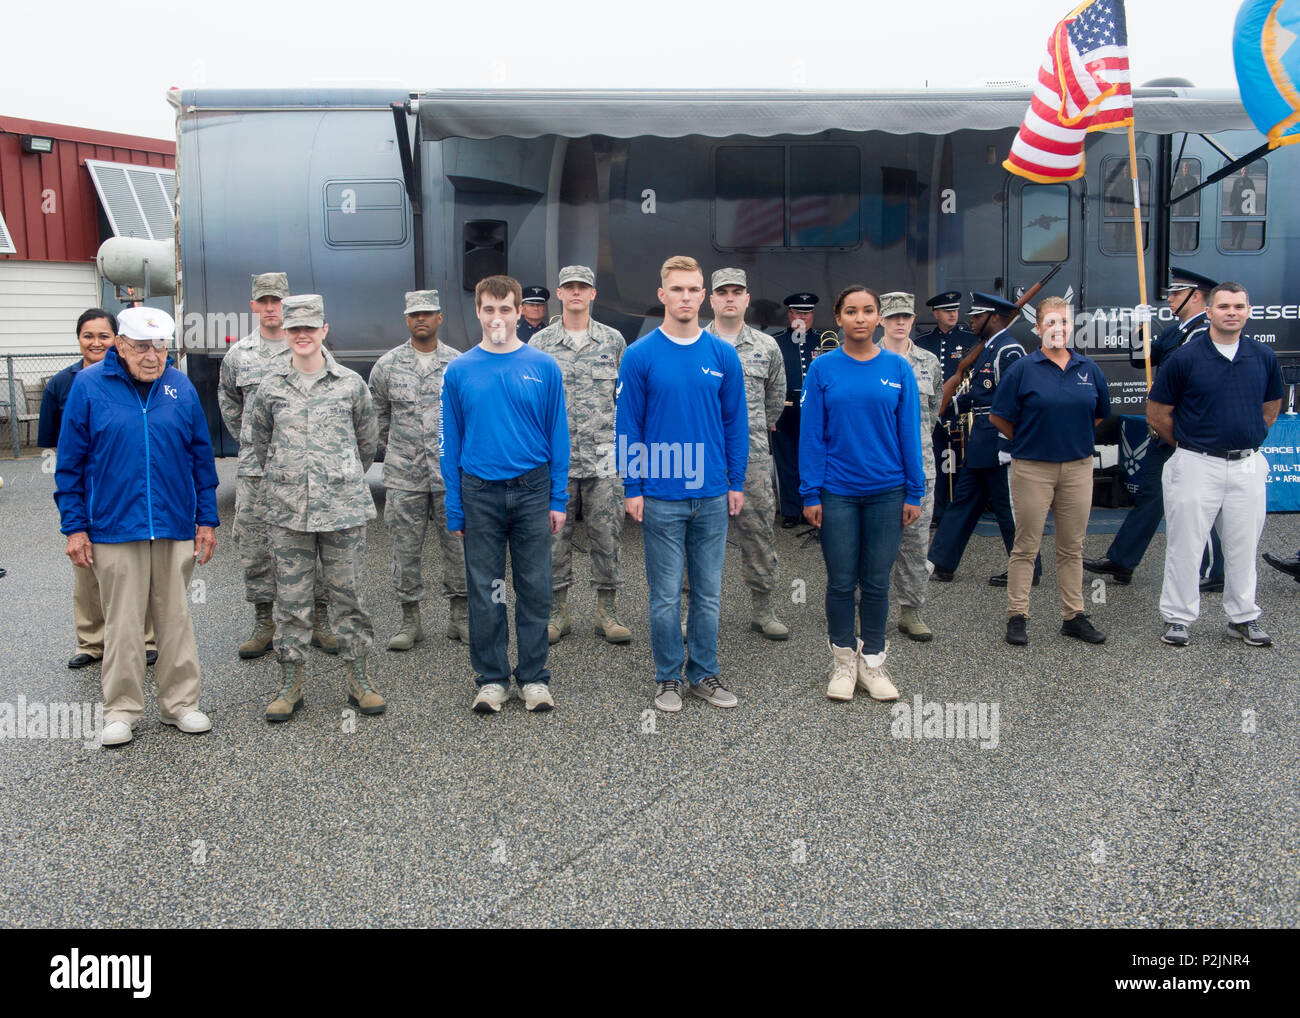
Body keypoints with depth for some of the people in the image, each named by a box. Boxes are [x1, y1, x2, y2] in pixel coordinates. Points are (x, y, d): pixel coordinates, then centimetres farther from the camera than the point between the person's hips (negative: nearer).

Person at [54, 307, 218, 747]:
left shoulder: (181, 388, 5)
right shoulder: (89, 385, -2)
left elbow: (201, 457, 9)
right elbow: (70, 462, 0)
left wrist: (207, 519, 6)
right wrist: (75, 526, -3)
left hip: (176, 527, 2)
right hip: (114, 527, -2)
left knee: (176, 618, 9)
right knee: (122, 623, 5)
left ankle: (179, 703, 21)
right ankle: (121, 710, 19)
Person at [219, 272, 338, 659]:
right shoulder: (238, 355, 10)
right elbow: (227, 400, 26)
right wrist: (245, 438, 17)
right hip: (254, 468, 2)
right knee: (254, 546, 4)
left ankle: (319, 620, 12)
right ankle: (263, 623, 16)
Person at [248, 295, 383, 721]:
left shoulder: (350, 383, 2)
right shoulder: (271, 386, 5)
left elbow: (368, 439, 14)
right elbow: (259, 439, 19)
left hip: (344, 508, -1)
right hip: (287, 511, 1)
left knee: (348, 593, 5)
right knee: (291, 598, 6)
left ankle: (358, 677, 16)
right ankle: (291, 681, 17)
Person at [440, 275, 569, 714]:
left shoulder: (544, 367, 1)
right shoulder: (458, 371, 2)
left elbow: (558, 435, 3)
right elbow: (450, 443, 3)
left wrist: (558, 499, -1)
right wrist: (454, 509, 0)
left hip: (532, 492, 0)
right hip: (480, 495, 0)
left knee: (535, 589, 6)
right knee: (485, 592, 8)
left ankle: (535, 678, 19)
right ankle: (491, 679, 21)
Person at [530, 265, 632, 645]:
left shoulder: (613, 340, 7)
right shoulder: (540, 343, 6)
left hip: (604, 457, 0)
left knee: (606, 536, 3)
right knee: (556, 536, 5)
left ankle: (607, 613, 15)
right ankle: (558, 613, 17)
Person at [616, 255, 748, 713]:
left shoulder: (723, 355, 4)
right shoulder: (641, 355, -3)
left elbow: (735, 422, 8)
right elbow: (628, 426, -2)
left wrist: (736, 483, 5)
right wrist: (633, 489, -5)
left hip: (713, 496, 3)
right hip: (661, 498, -2)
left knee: (708, 593, 11)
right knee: (666, 595, 7)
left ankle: (704, 674, 25)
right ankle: (668, 678, 21)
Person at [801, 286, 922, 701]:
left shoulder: (898, 368, 1)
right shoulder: (822, 369, -2)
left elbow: (910, 433, 3)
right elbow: (811, 434, -2)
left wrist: (915, 493, 1)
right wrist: (810, 494, -6)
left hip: (886, 492, 1)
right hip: (837, 491, -1)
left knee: (876, 581, 9)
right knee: (841, 581, 7)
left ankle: (872, 661, 22)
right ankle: (843, 661, 22)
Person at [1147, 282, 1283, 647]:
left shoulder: (1264, 357, 4)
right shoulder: (1185, 357, -6)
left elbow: (1271, 407, 19)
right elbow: (1156, 414, -1)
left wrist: (1249, 440, 12)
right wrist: (1190, 444, 7)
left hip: (1248, 465, 3)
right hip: (1196, 465, -3)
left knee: (1243, 545, 11)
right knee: (1185, 545, 2)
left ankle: (1243, 617, 25)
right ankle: (1178, 618, 13)